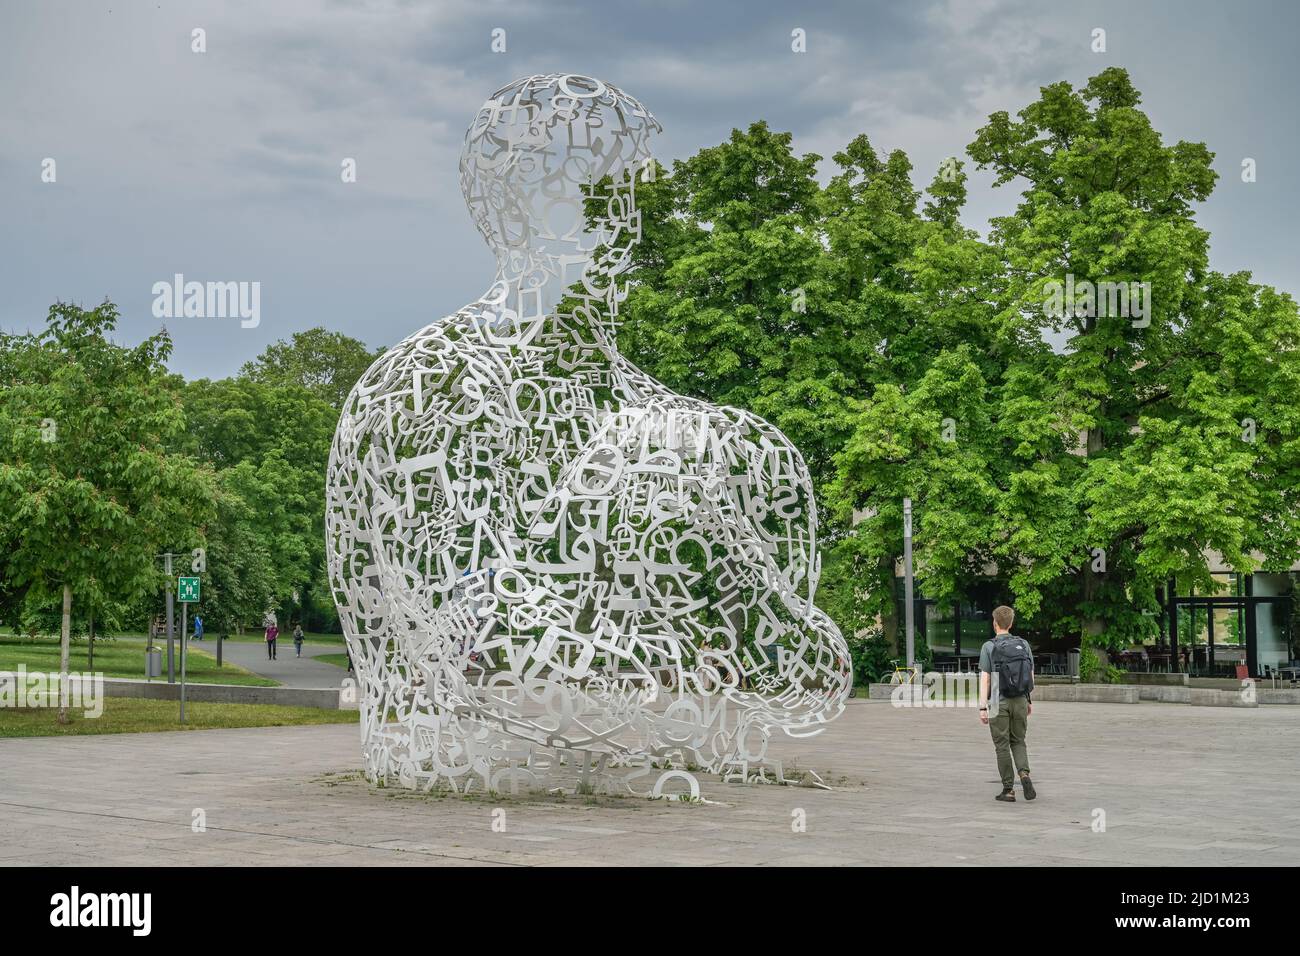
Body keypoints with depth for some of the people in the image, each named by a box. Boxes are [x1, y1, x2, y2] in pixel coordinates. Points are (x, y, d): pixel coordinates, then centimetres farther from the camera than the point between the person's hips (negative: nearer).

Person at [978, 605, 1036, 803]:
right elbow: (1031, 676, 7)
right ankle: (1024, 774, -9)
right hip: (1020, 702, 3)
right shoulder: (1023, 644, 3)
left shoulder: (989, 647, -9)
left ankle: (1008, 790, 6)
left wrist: (982, 707, -11)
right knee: (1018, 742, 16)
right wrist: (1029, 701, 19)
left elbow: (985, 678, -12)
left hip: (999, 703, -3)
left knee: (1002, 746, 4)